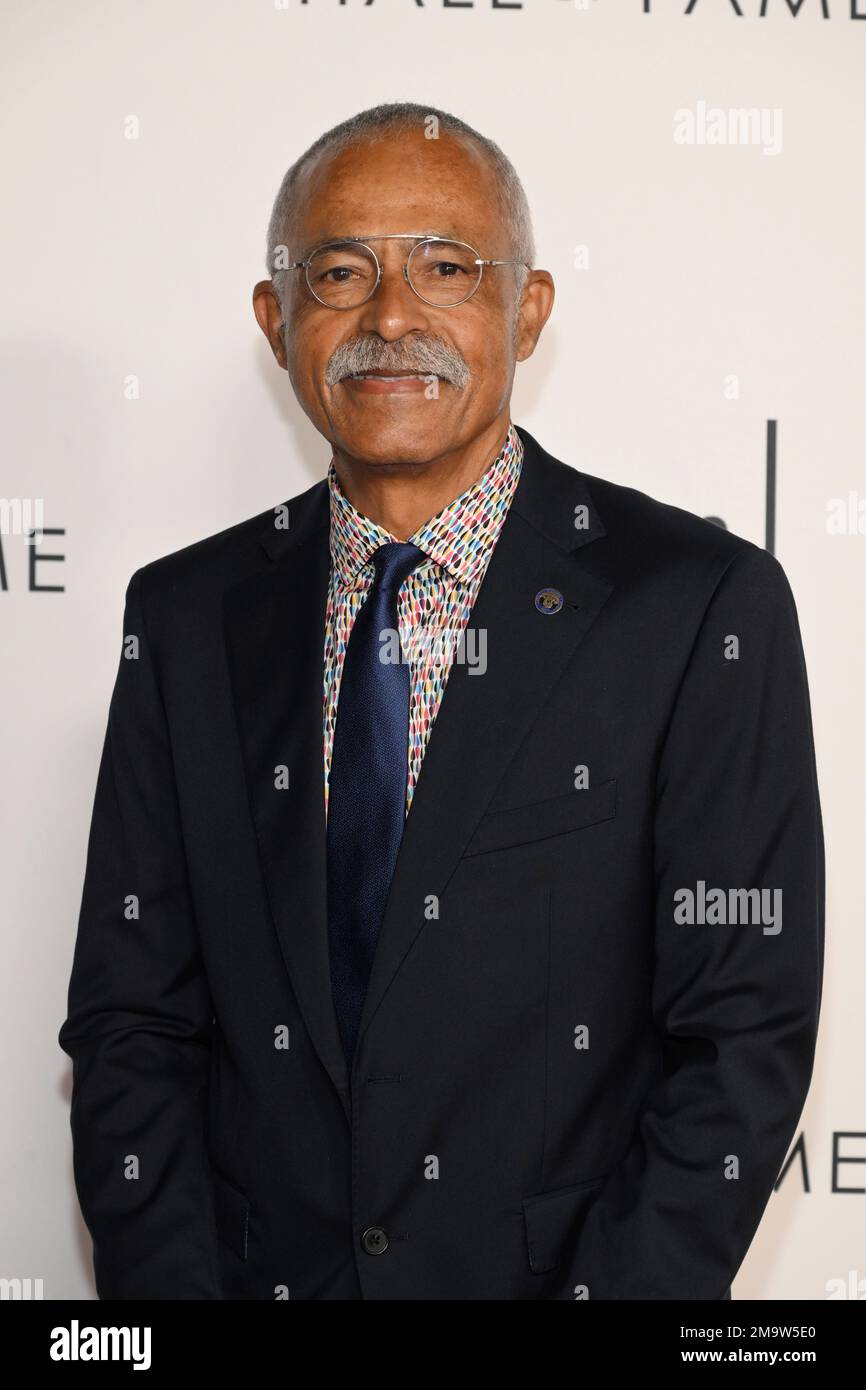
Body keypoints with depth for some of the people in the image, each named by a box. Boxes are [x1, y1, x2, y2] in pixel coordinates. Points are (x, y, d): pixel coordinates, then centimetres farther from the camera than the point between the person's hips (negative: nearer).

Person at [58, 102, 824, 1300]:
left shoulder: (703, 606, -12)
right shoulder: (186, 618, -1)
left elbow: (745, 1033, -12)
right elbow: (130, 1017, 0)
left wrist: (611, 1288, -19)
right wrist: (168, 1282, -11)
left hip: (564, 1267, -2)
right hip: (260, 1267, 3)